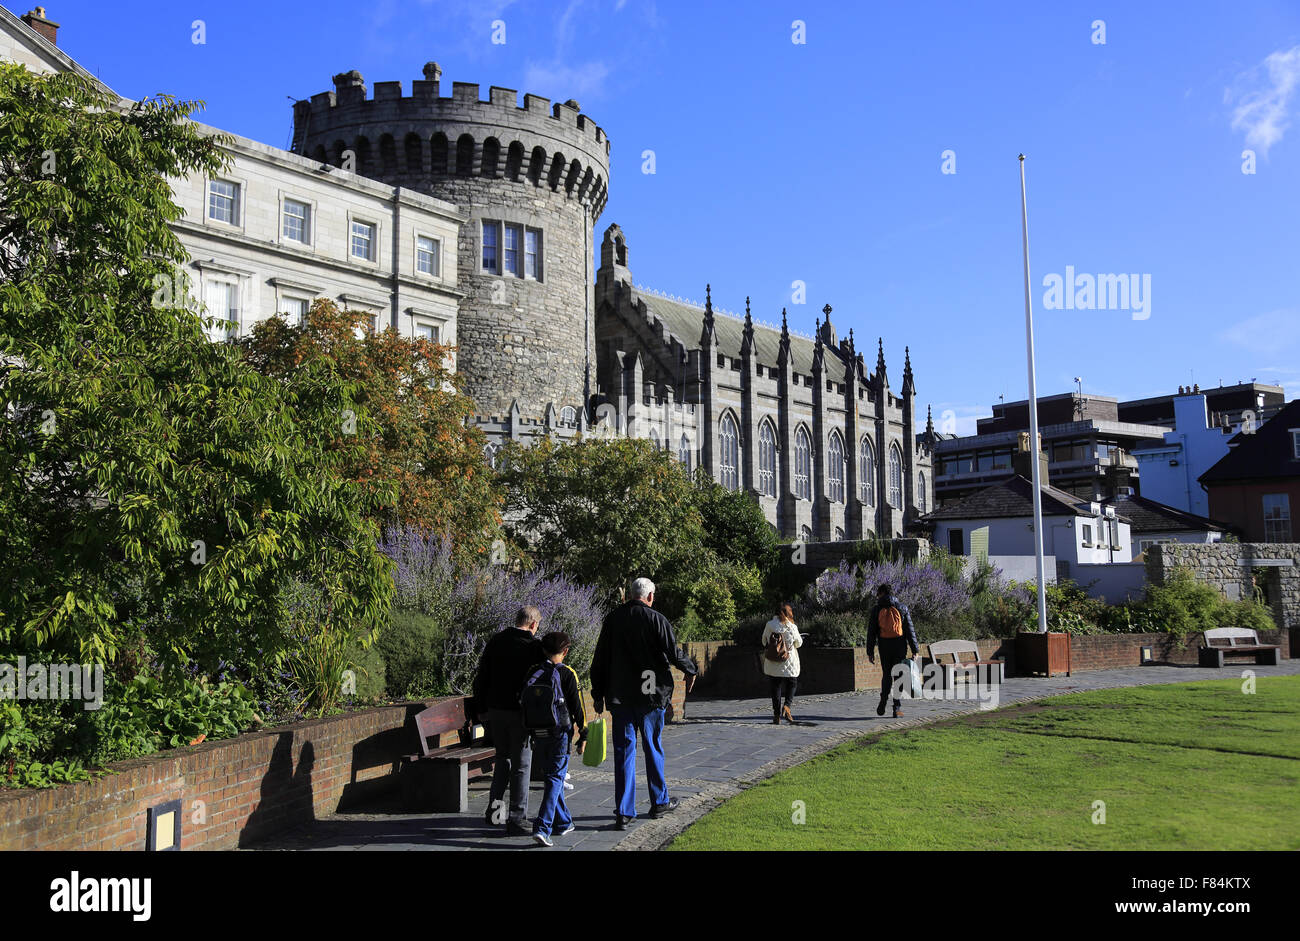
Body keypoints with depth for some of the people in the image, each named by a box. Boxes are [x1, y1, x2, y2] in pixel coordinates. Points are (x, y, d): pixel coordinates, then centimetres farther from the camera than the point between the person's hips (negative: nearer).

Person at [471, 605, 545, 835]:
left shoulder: (495, 641, 5)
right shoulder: (535, 647, -9)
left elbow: (481, 677, 9)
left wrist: (479, 707, 15)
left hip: (496, 710, 5)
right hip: (521, 712, -5)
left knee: (503, 757, 22)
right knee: (520, 765, 2)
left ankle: (494, 809, 21)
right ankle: (516, 820, 4)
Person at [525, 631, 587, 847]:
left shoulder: (533, 672, 5)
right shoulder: (567, 674, -7)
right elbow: (577, 706, -5)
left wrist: (530, 734, 20)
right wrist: (583, 734, 3)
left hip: (538, 734, 4)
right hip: (559, 733, -4)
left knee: (553, 776, 17)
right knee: (555, 779, -2)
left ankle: (564, 822, 26)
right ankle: (542, 827, -13)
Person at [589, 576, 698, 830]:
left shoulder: (612, 619, 3)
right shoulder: (656, 619, -8)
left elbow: (600, 660, 5)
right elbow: (674, 654, -7)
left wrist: (598, 693, 11)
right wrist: (690, 671, 13)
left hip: (620, 695, 2)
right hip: (650, 695, -2)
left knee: (623, 751, 4)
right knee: (653, 747, 13)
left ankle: (624, 812, 1)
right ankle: (659, 802, 26)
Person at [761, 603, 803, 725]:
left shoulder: (769, 625, -6)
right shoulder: (792, 627, -11)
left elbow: (764, 641, 7)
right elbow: (799, 643, 2)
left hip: (773, 664, 2)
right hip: (789, 663, -2)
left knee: (775, 688, 9)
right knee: (791, 686, 16)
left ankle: (776, 715, 6)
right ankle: (786, 706, -8)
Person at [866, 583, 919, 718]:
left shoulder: (876, 610, 1)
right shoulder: (902, 608, 2)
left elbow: (871, 632, 0)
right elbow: (910, 630, -1)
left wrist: (870, 651, 4)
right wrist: (914, 649, 2)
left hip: (884, 647, 1)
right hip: (900, 647, -1)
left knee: (886, 675, 14)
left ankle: (883, 703, 6)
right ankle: (897, 708, 0)